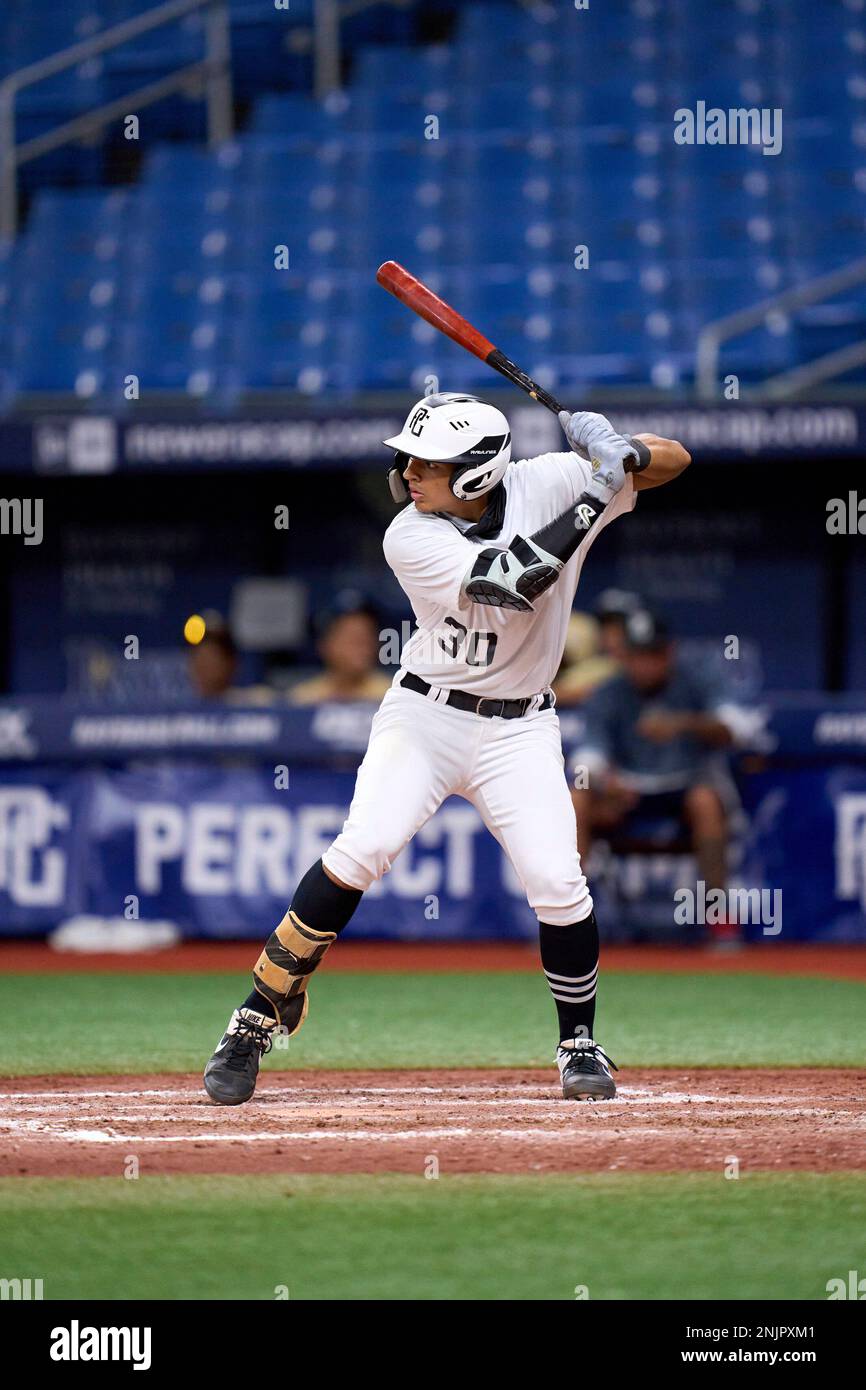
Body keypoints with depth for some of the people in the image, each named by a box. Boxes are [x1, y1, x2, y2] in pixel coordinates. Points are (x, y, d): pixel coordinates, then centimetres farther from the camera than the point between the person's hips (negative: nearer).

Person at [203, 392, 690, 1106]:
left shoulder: (549, 484, -9)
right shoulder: (411, 538, -16)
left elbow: (674, 460, -3)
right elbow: (512, 578, -29)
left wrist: (626, 454, -25)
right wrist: (596, 494, -27)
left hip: (519, 730, 2)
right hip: (423, 716, -2)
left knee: (557, 882, -13)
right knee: (362, 848, -21)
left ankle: (579, 1041, 11)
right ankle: (257, 1020, -10)